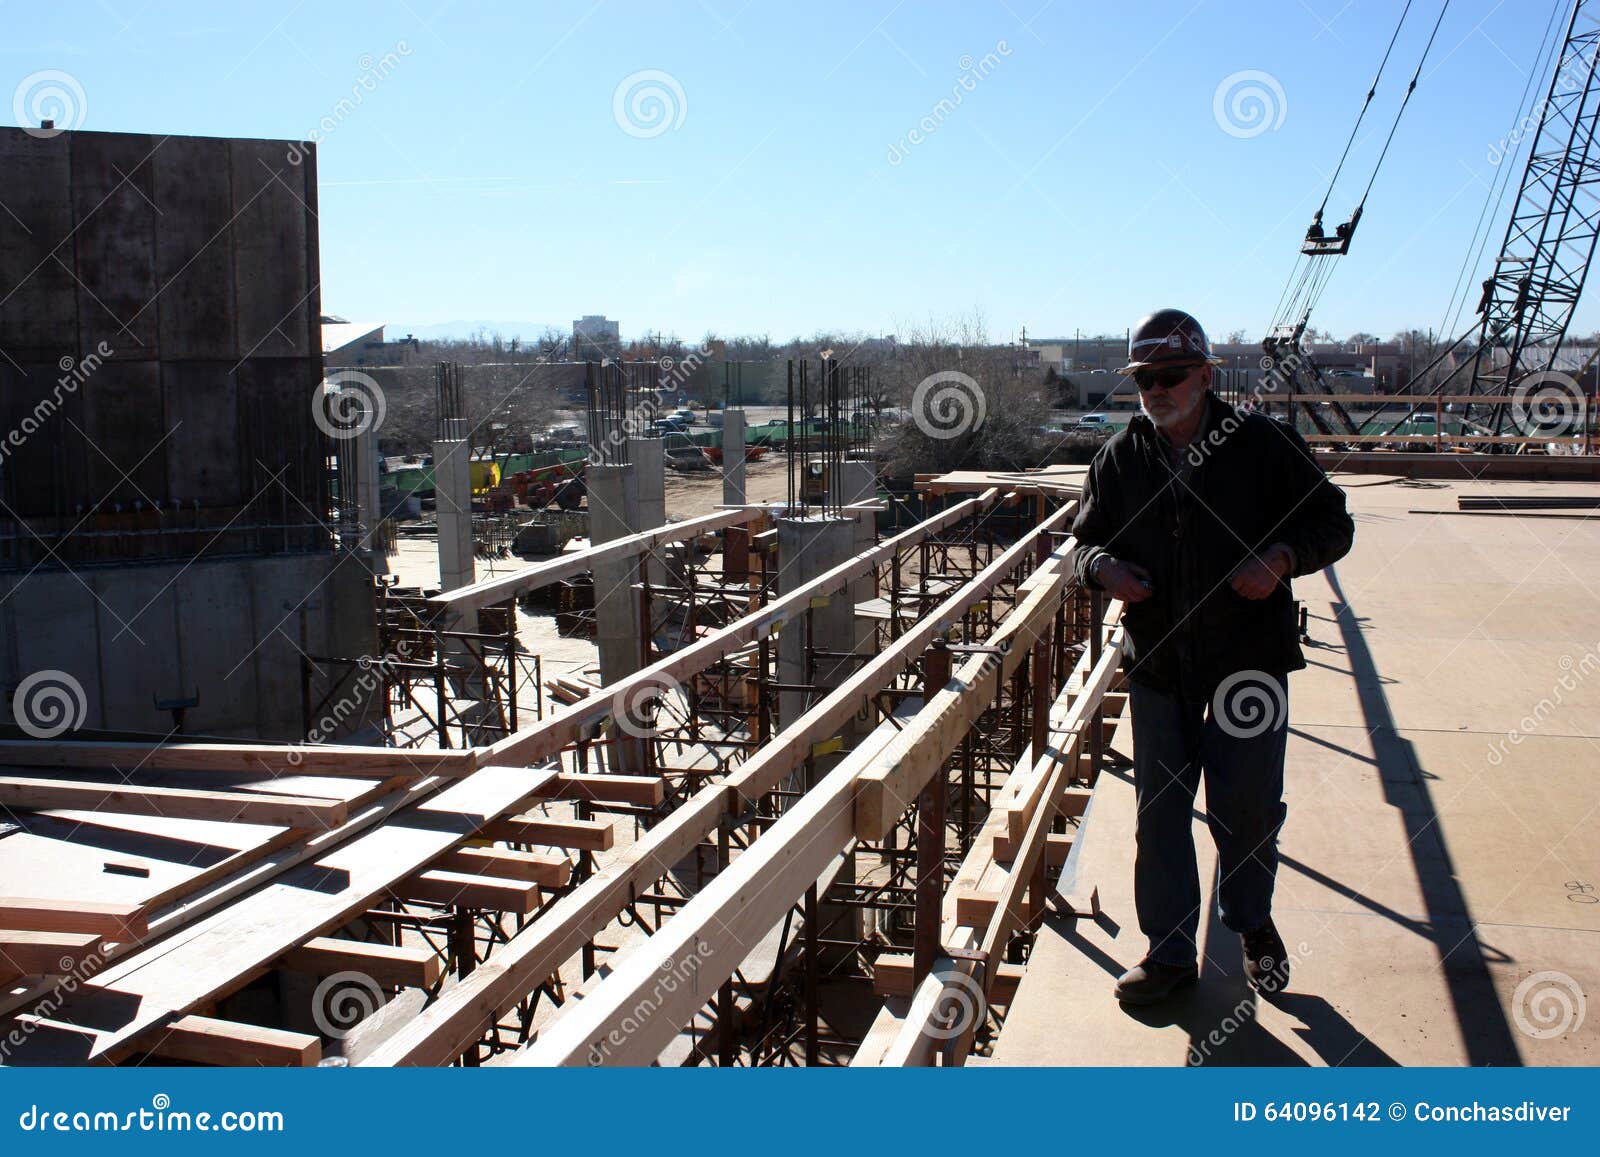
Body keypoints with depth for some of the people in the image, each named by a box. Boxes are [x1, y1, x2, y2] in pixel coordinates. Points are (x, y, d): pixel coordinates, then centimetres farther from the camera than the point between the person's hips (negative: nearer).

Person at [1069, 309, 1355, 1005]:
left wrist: (1281, 556, -17)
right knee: (1159, 810, 8)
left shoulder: (1264, 444, -4)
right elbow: (1084, 542, 12)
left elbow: (1332, 523, 2)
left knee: (1247, 805, 7)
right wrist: (1102, 565, -11)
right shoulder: (1118, 459, 4)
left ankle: (1251, 920, 37)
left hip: (1249, 657, -2)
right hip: (1156, 661, 2)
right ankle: (1170, 951, 24)